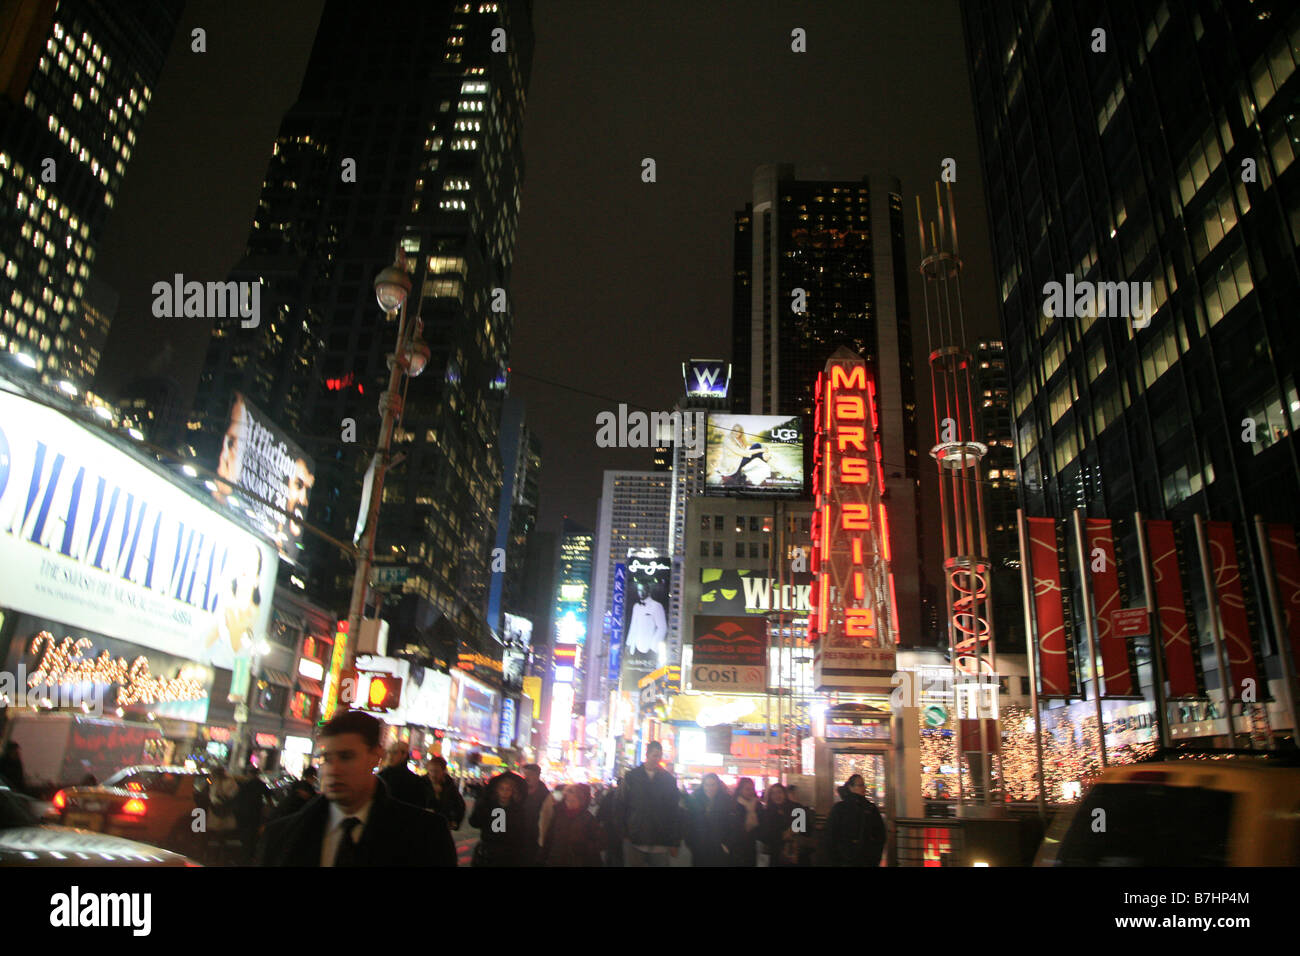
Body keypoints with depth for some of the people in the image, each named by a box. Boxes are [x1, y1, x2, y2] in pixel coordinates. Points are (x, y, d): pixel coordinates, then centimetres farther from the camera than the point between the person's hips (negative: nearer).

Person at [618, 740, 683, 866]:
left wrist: (675, 842, 2)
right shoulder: (631, 776, 3)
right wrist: (624, 834, -3)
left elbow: (675, 812, 5)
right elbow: (622, 806, 4)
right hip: (634, 842, 0)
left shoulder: (669, 779, 5)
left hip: (660, 844, 0)